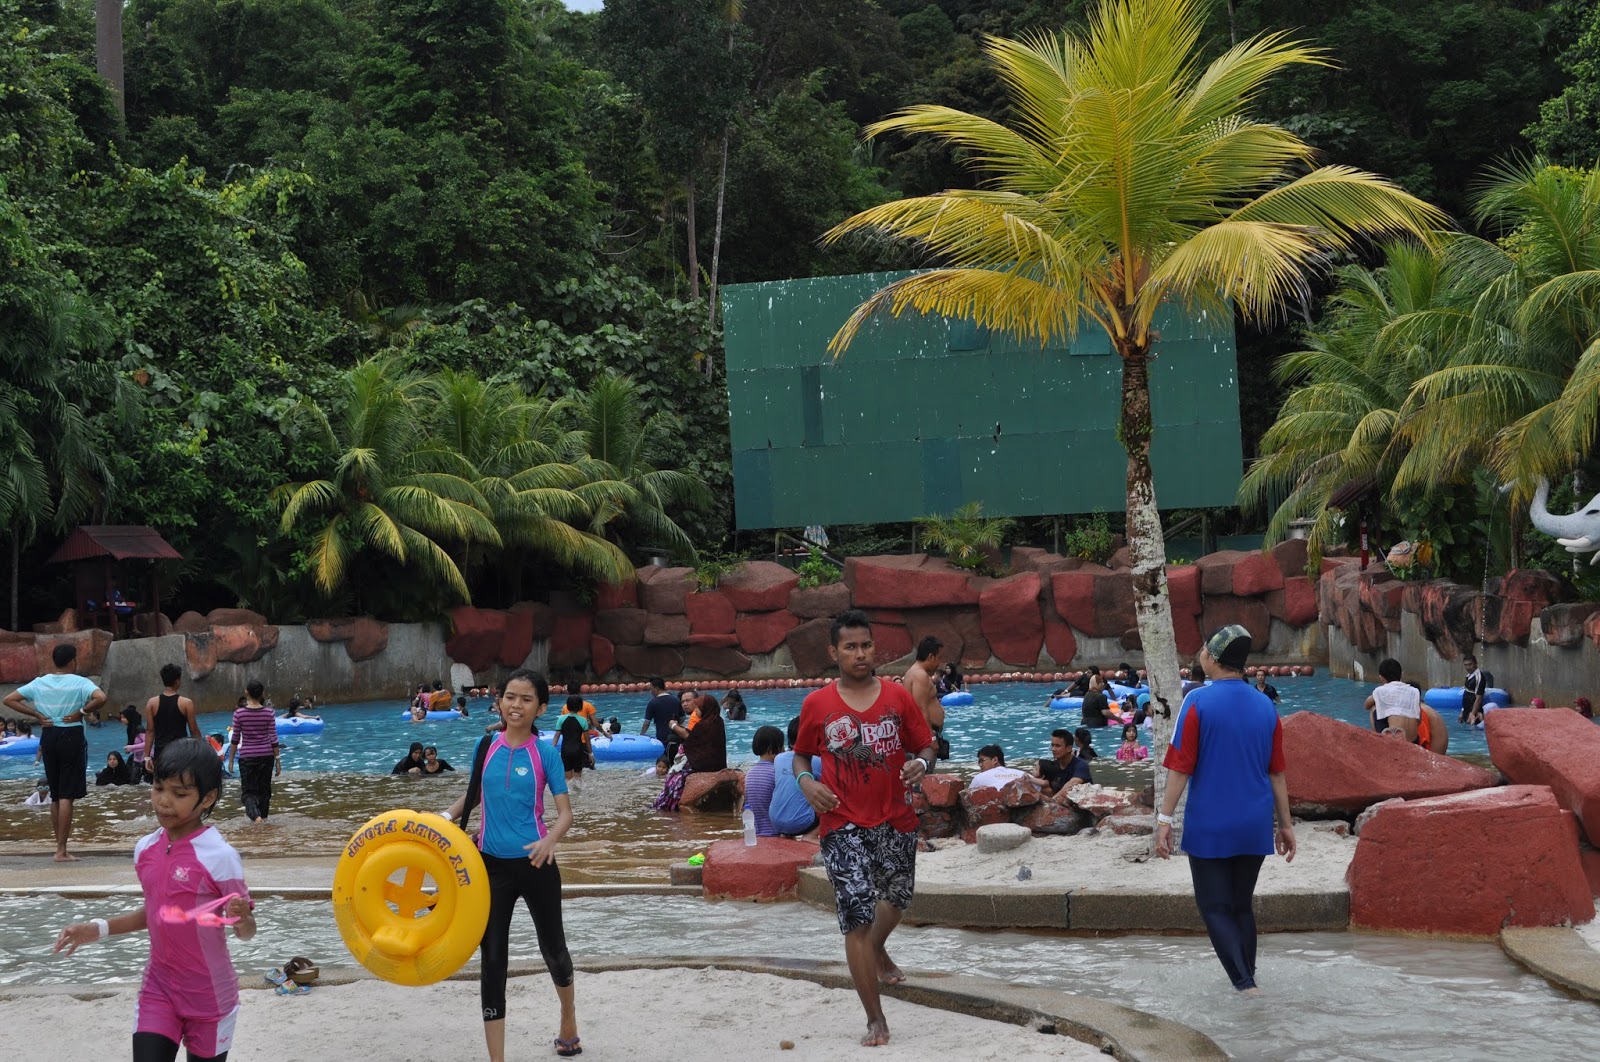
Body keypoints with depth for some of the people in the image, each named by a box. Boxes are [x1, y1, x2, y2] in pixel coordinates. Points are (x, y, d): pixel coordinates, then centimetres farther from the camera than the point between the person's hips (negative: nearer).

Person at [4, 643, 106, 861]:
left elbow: (9, 699, 5)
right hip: (71, 736, -5)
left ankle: (60, 845, 21)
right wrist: (81, 712, -12)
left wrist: (36, 715, 3)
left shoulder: (40, 683, 5)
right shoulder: (79, 683, -9)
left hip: (48, 736, 5)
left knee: (55, 796, 15)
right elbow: (100, 698, -26)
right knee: (66, 796, -3)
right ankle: (61, 851, -6)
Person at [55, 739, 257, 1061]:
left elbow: (246, 932, -13)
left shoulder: (219, 857, -20)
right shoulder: (145, 849, -1)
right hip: (157, 988, 5)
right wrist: (99, 929, 7)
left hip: (209, 995, -4)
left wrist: (241, 916, -35)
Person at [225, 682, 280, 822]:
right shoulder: (268, 713, -6)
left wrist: (231, 760, 8)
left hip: (247, 757, -2)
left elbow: (235, 739, -3)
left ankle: (255, 816, -21)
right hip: (266, 756, 2)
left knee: (248, 791, 3)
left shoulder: (239, 713, -9)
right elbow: (273, 739, -4)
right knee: (264, 790, 16)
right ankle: (263, 818, 23)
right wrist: (278, 760, 5)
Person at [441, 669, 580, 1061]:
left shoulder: (545, 753, -8)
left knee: (552, 946, 16)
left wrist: (550, 841, -29)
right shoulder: (487, 746, 0)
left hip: (535, 863, -2)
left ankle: (568, 1018, 46)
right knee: (492, 959, 0)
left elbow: (565, 812, -10)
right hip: (492, 864, 2)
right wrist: (447, 816, -3)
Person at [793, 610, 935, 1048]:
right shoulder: (817, 704, -1)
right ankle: (875, 1019, -3)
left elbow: (925, 746, 7)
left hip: (896, 820, 3)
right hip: (844, 826, -2)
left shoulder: (897, 697, 0)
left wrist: (920, 764, -16)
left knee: (897, 897, 22)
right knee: (857, 916, -11)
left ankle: (878, 951, 58)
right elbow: (801, 755, 11)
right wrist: (806, 780, -10)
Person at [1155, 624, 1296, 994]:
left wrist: (1165, 818, -9)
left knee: (1216, 909, 1)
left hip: (1210, 827, -5)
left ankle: (1245, 985, -11)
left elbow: (1180, 768, -13)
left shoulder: (1198, 702, -11)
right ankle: (1248, 979, 21)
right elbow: (1276, 773, 8)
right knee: (1242, 906, 17)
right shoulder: (1265, 706, 4)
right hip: (1255, 828, 5)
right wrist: (1285, 824, 16)